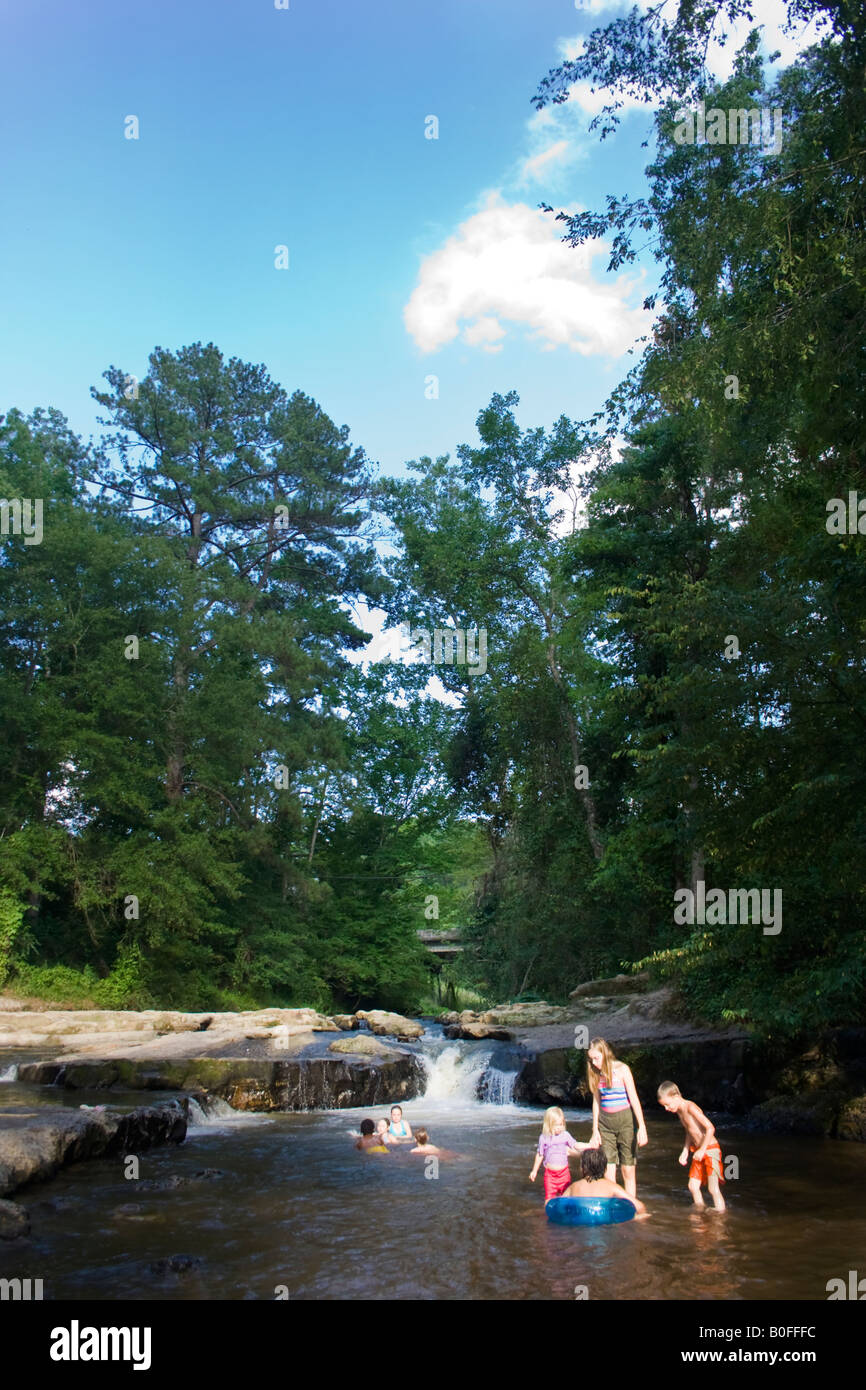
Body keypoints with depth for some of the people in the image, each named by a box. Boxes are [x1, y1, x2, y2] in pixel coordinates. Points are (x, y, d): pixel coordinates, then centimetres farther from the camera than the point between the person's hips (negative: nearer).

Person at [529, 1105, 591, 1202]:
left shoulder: (565, 1135, 0)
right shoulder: (544, 1138, -2)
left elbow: (576, 1146, -1)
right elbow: (540, 1155, 8)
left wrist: (590, 1146, -15)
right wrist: (534, 1171, 13)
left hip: (564, 1172, 1)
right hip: (550, 1173, -1)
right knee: (549, 1198, -5)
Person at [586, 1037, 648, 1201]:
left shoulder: (622, 1069, -8)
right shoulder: (596, 1074, 5)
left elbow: (634, 1098, -9)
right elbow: (596, 1101, 12)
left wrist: (641, 1127, -15)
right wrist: (595, 1130, 11)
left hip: (625, 1121, -4)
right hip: (605, 1123, 4)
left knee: (628, 1171, 2)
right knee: (608, 1174, -2)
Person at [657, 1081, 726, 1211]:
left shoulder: (690, 1107, -20)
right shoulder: (679, 1111, 8)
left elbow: (710, 1128, -25)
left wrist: (702, 1149, -20)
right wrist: (685, 1151, 11)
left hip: (711, 1149, -9)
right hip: (699, 1151, 9)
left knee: (713, 1188, -10)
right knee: (693, 1186, 9)